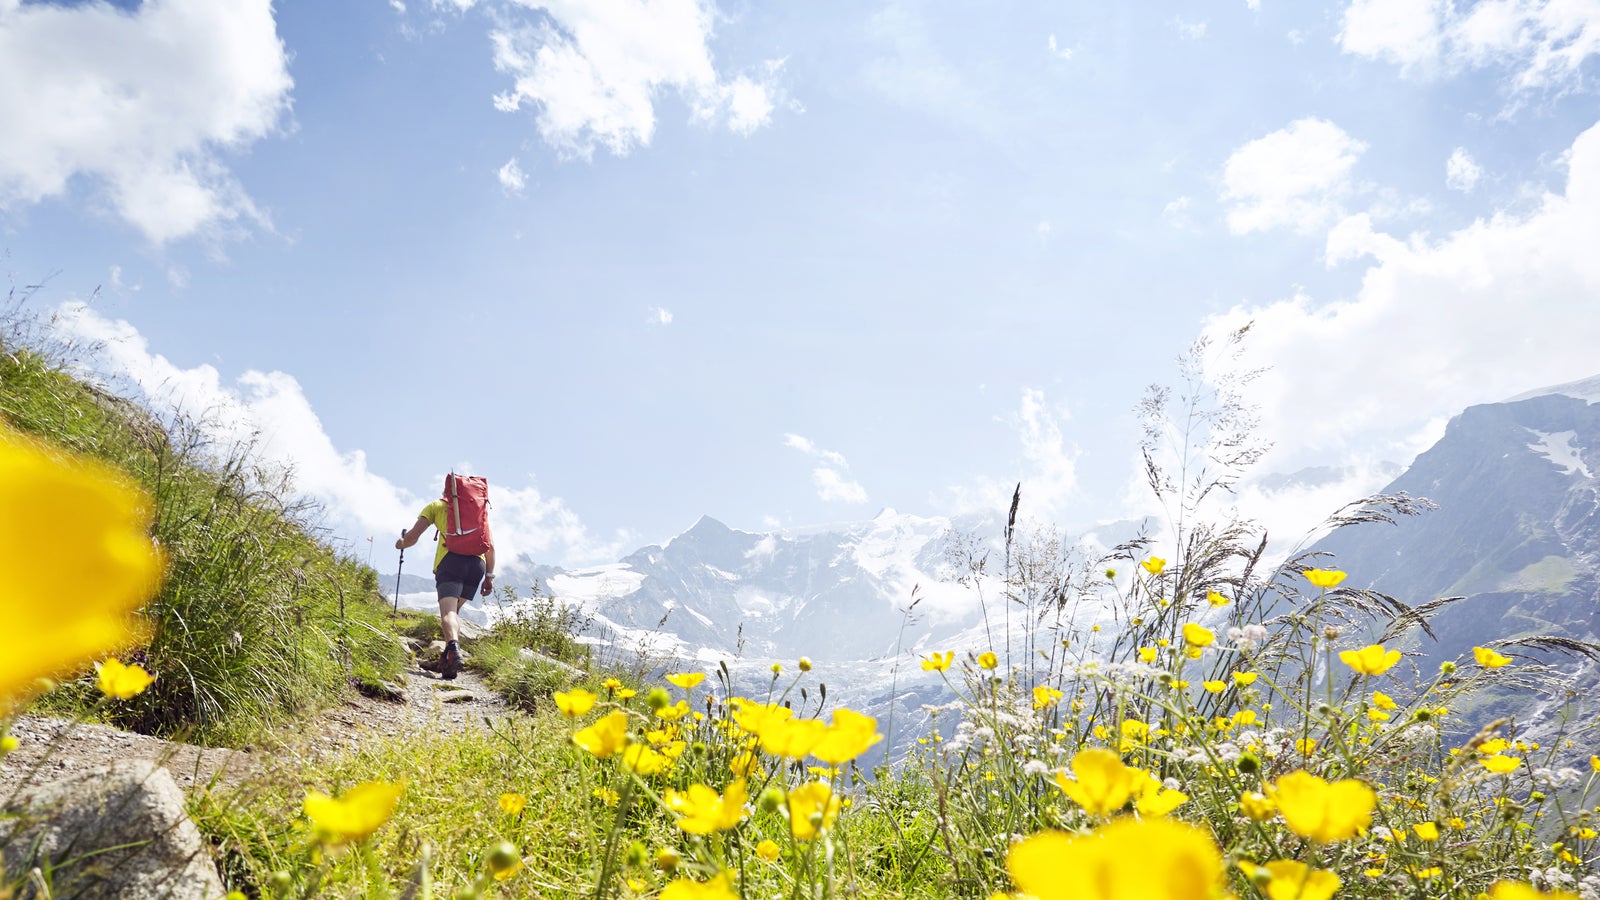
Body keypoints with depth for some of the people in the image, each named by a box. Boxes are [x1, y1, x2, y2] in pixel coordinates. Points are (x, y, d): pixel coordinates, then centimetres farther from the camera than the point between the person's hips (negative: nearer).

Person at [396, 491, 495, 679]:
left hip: (450, 559, -3)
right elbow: (490, 546, 18)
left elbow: (413, 535, 15)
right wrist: (489, 576, 18)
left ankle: (454, 647, -43)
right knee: (455, 610, 18)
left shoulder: (437, 505, 21)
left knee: (448, 611, -15)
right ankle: (448, 660, 6)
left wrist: (402, 543, 37)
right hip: (477, 562, 3)